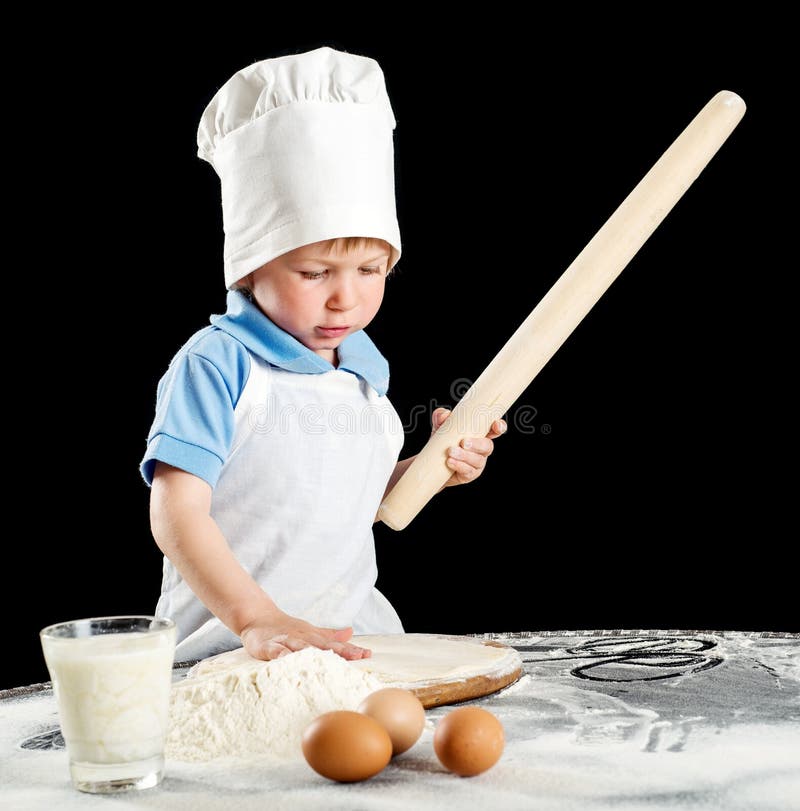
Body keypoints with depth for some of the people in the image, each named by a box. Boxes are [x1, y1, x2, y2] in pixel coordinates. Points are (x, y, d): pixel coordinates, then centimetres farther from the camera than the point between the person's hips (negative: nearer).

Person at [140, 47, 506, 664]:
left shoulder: (366, 365, 9)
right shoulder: (217, 365, -11)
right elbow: (177, 514, -16)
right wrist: (257, 619, -26)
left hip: (353, 636, 6)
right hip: (230, 648, -5)